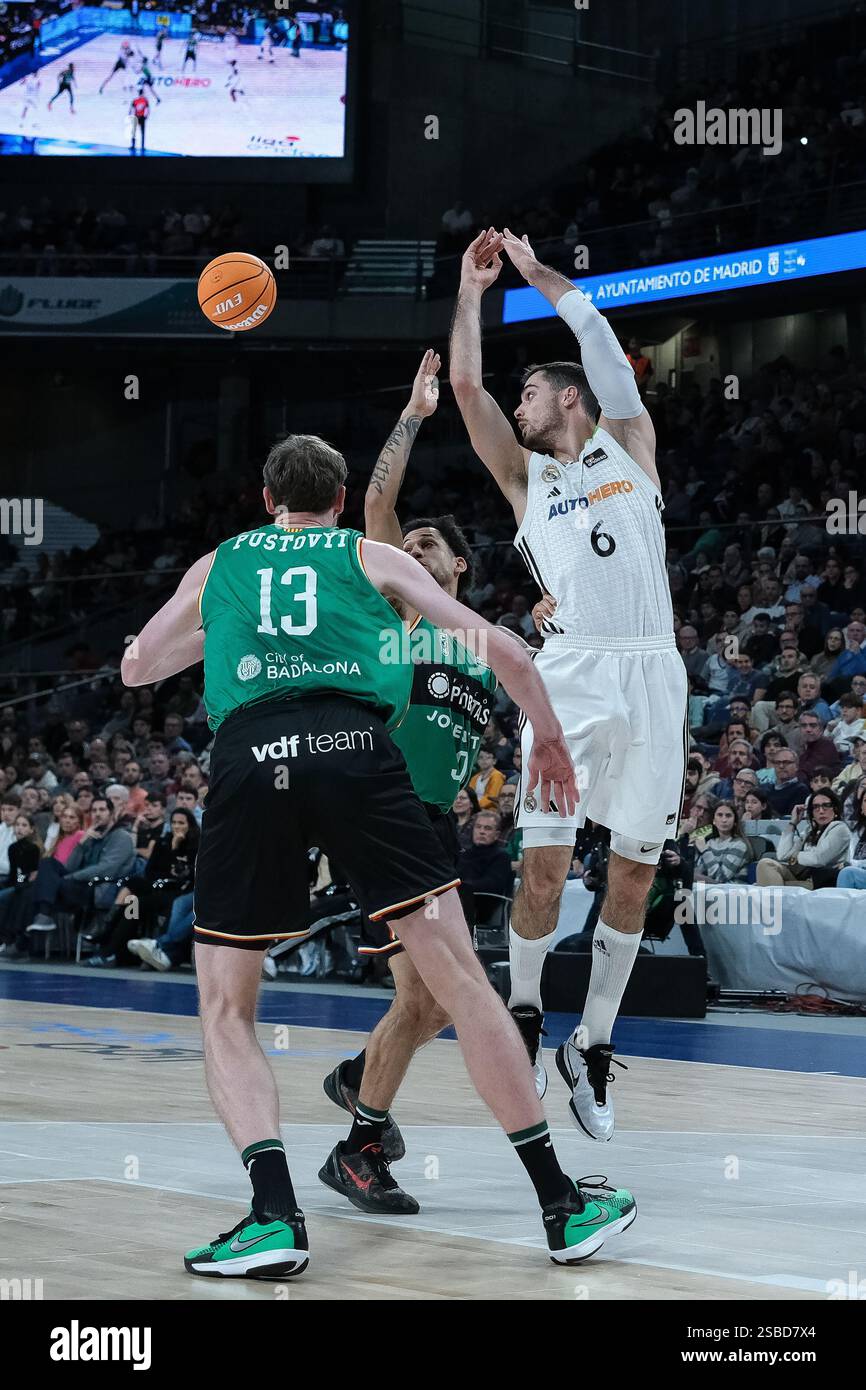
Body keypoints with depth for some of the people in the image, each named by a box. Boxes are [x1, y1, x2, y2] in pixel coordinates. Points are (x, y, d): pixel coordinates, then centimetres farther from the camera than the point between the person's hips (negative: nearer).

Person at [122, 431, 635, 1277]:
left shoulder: (217, 564, 27)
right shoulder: (372, 556, 24)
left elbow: (135, 669, 39)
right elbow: (500, 650, 18)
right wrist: (549, 741, 33)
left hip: (248, 756, 1)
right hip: (354, 746, -1)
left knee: (225, 1011, 12)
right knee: (458, 977, 3)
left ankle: (274, 1216, -7)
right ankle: (563, 1207, 5)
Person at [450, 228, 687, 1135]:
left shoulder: (629, 446, 16)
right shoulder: (525, 476, 18)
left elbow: (601, 339, 11)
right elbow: (466, 386, 10)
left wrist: (535, 270, 19)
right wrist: (472, 291, 14)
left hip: (650, 674, 0)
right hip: (570, 674, 0)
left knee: (634, 871, 1)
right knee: (544, 863, -8)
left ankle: (592, 1046, 12)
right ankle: (523, 1013, 14)